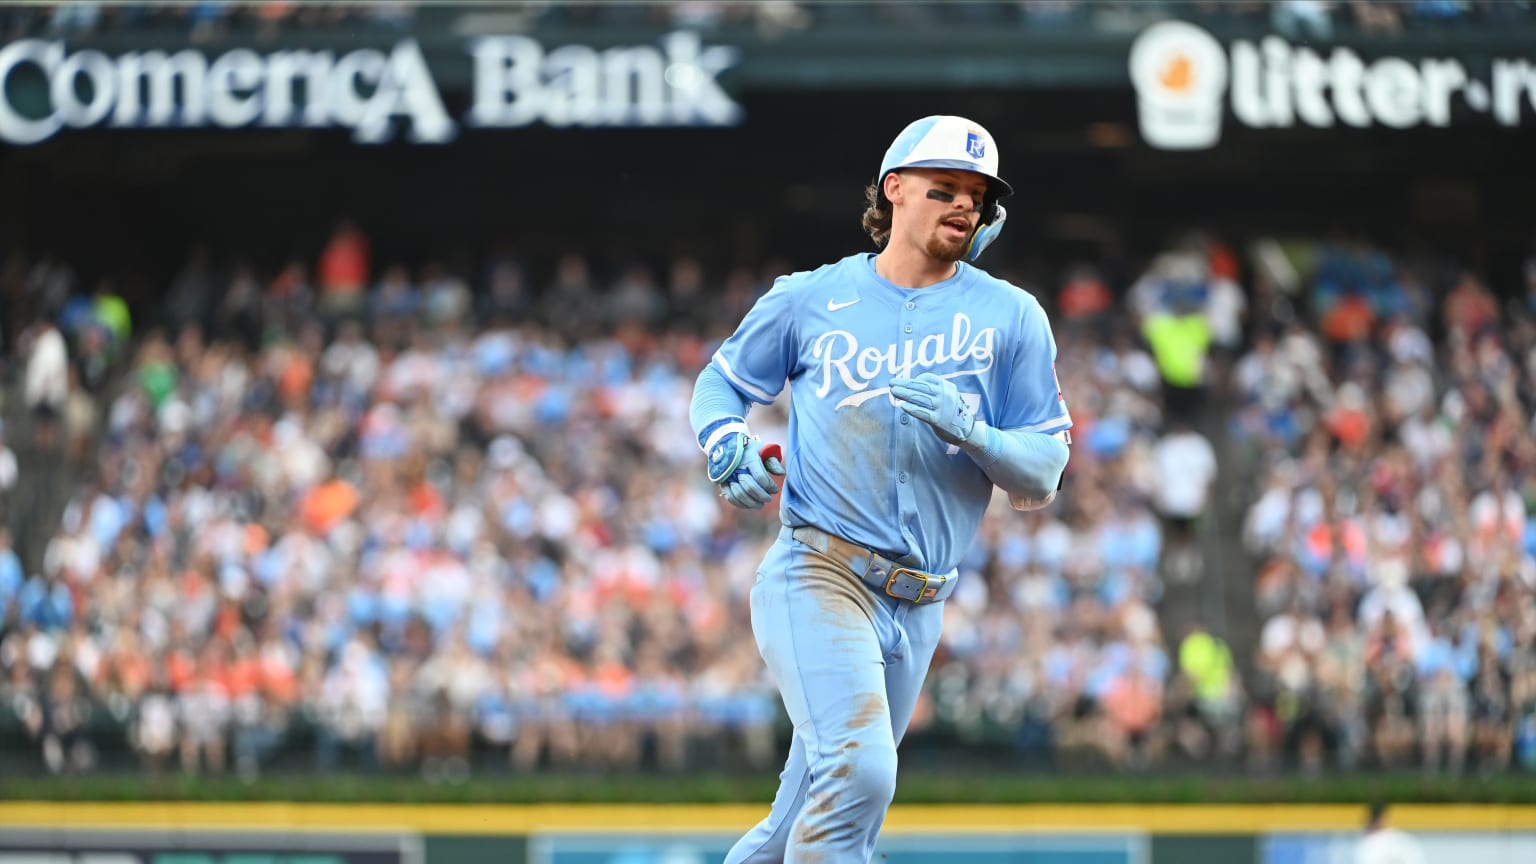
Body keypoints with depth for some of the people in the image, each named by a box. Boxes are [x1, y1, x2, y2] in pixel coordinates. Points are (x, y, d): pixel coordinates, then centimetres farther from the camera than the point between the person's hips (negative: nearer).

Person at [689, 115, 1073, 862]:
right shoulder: (810, 298, 7)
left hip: (918, 610, 3)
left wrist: (970, 433, -14)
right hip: (816, 577, -3)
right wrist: (725, 446, -1)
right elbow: (721, 381, 21)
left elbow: (1042, 479, 6)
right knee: (857, 772, -26)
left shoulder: (1011, 318, 8)